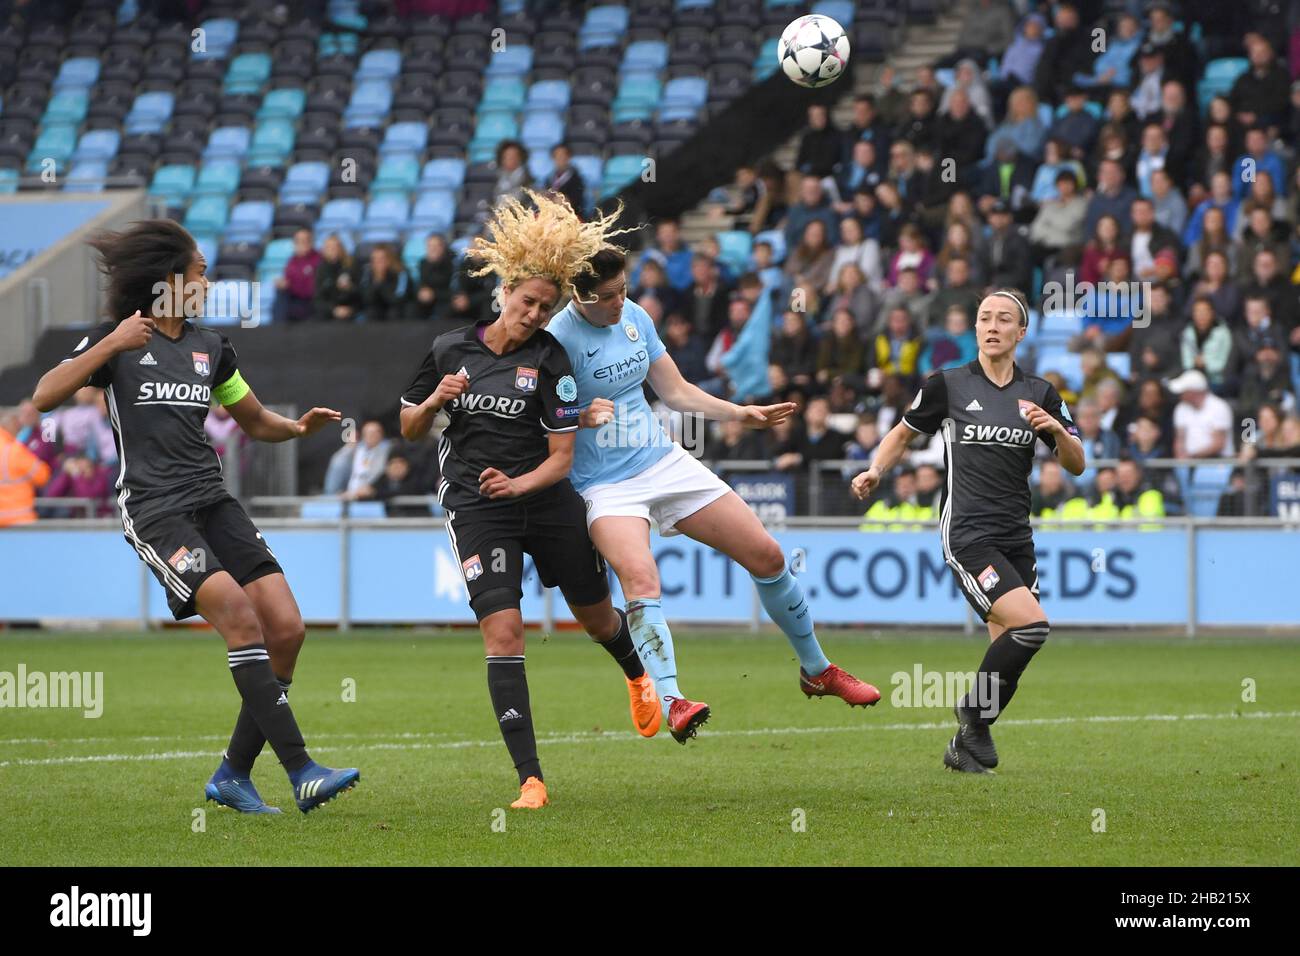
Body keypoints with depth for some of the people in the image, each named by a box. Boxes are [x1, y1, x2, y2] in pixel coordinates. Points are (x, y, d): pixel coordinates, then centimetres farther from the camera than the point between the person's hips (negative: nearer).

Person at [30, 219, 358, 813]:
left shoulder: (210, 347, 16)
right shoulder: (117, 340, -1)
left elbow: (254, 420, 27)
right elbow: (45, 396, -13)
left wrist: (298, 428, 6)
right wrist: (112, 346, -23)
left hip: (213, 501, 7)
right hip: (154, 510, -7)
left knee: (285, 629, -7)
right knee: (240, 617, -23)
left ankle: (233, 776, 5)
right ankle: (300, 772, -25)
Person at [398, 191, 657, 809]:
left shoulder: (549, 360, -7)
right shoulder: (450, 350, -2)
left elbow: (561, 456, -8)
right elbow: (410, 430, 9)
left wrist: (518, 484, -26)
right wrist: (436, 400, -12)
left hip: (546, 500, 1)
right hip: (476, 509, -1)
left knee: (596, 617, 17)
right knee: (502, 631, -16)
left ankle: (638, 677, 56)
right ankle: (530, 779, -17)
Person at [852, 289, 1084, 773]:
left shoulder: (1039, 393, 8)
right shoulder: (948, 384, 0)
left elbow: (1076, 465, 10)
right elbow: (904, 432, 15)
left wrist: (1055, 429, -10)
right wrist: (876, 470, -3)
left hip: (1016, 539, 5)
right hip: (968, 536, -5)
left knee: (1007, 651, 2)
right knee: (1031, 626, -22)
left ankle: (966, 743, 18)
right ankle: (975, 715, -2)